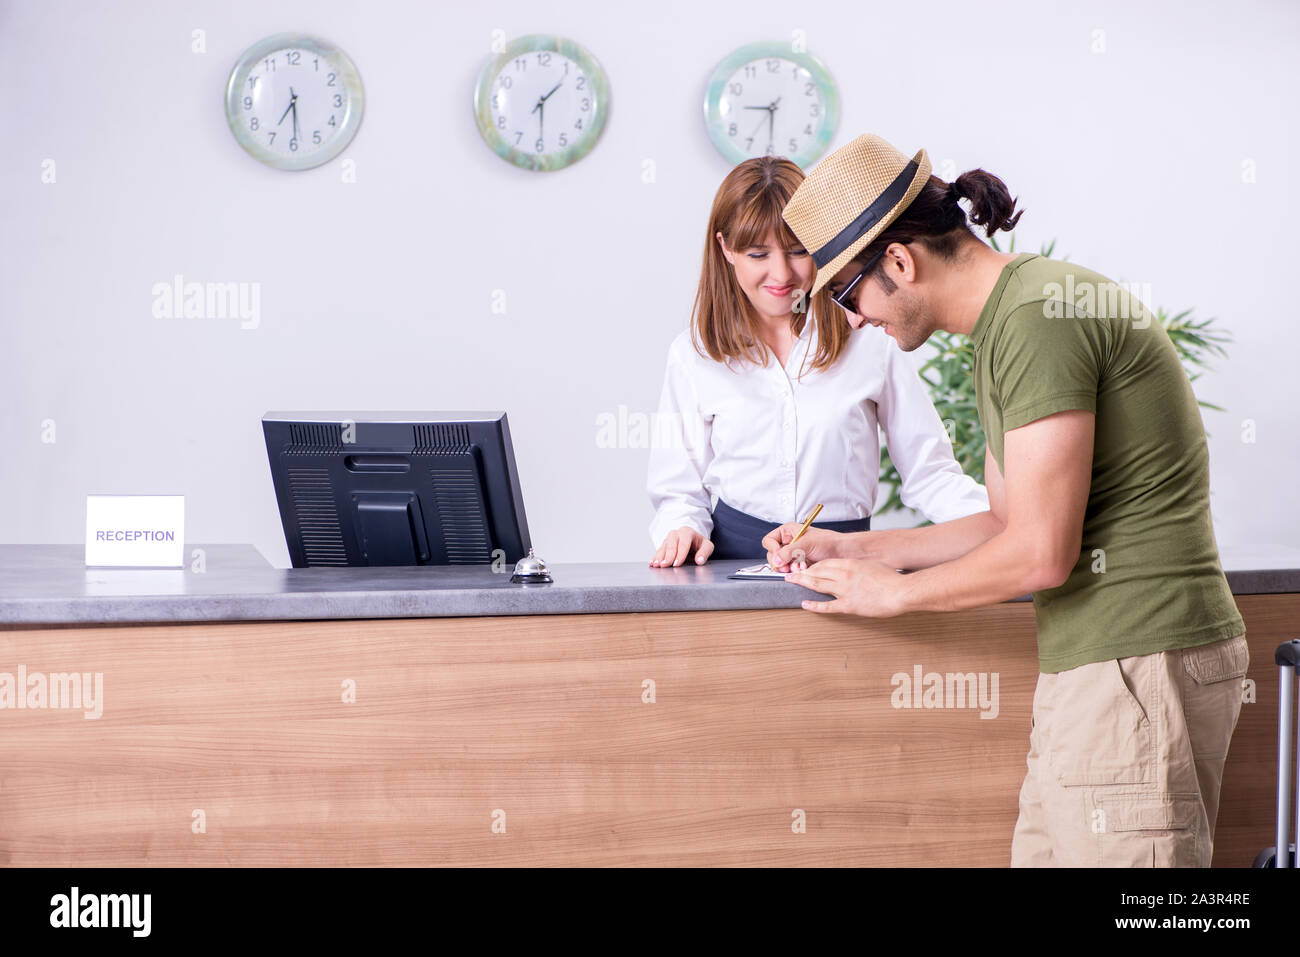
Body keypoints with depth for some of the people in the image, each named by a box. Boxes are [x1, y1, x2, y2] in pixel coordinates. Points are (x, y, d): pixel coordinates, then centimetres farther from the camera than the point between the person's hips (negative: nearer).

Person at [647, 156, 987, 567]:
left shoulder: (868, 339, 7)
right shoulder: (695, 354, 10)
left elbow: (928, 472, 10)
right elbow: (680, 488, 16)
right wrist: (682, 528, -6)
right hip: (735, 556, 2)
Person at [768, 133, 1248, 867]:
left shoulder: (1037, 317, -16)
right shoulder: (1004, 325, 17)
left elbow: (1041, 553, -19)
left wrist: (895, 591, -4)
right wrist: (853, 549, 21)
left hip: (1136, 663, -10)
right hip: (1093, 666, 10)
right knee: (1042, 852, 12)